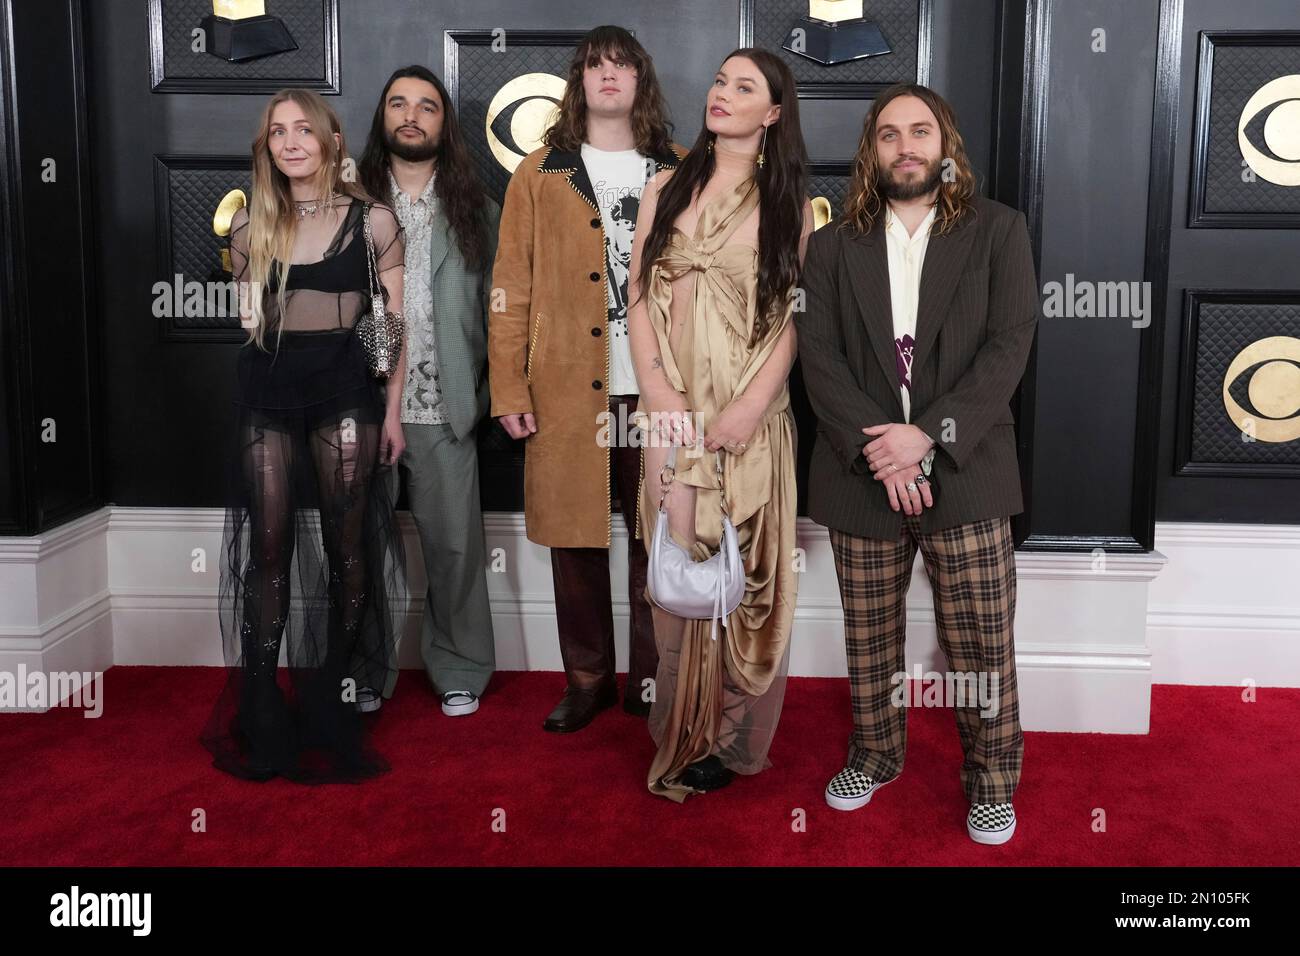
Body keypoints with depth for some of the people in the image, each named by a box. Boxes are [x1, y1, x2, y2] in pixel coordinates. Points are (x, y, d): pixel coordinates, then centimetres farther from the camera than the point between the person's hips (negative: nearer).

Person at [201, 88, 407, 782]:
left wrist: (393, 410, -2)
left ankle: (335, 693, 16)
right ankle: (261, 707, 8)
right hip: (268, 388, 3)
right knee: (268, 544, 0)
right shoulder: (251, 225, 13)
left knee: (345, 543, 2)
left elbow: (399, 324, 2)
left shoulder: (372, 220, 3)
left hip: (345, 385, -2)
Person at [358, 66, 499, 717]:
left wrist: (494, 393, -4)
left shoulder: (476, 210, 9)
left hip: (443, 412, 0)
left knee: (454, 545, 4)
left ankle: (459, 671, 20)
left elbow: (497, 307, 5)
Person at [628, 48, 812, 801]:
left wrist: (751, 405, -14)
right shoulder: (666, 190, 10)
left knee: (747, 572, 2)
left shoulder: (789, 203, 5)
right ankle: (685, 734, 15)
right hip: (675, 411, 2)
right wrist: (661, 397, -8)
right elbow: (641, 300, 5)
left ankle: (733, 737, 16)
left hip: (753, 415, -1)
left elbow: (798, 314, -1)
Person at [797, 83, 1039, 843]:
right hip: (860, 476, 2)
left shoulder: (998, 230, 3)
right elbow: (818, 356, -2)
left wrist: (930, 435, -17)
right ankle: (875, 754, 34)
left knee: (982, 644, 4)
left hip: (965, 473, -2)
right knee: (869, 639, 14)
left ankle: (992, 779, 22)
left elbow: (1009, 346, -6)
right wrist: (876, 448, -15)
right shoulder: (833, 246, 8)